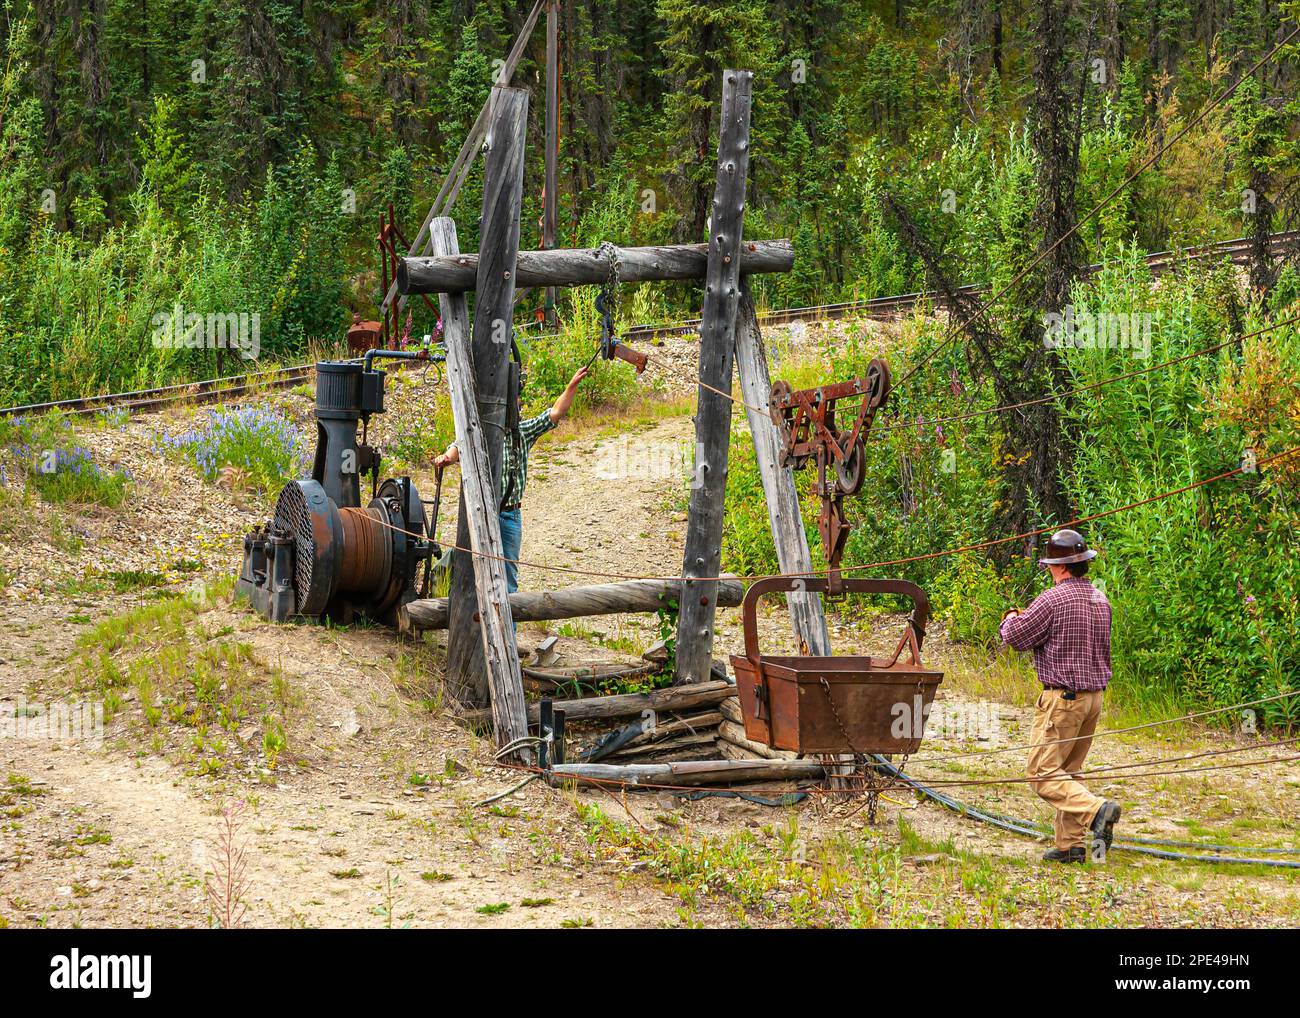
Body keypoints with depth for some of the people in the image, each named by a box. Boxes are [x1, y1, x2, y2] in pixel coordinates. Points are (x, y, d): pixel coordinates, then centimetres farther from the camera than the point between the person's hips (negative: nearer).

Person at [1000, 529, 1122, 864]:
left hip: (1062, 697, -8)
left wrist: (1011, 619, 14)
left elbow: (1015, 637, -11)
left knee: (1043, 773, -5)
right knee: (1068, 771, 15)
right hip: (1094, 695, 8)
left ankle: (1097, 811, -22)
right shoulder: (1101, 600, 11)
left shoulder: (1053, 599, -15)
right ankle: (1070, 845, 13)